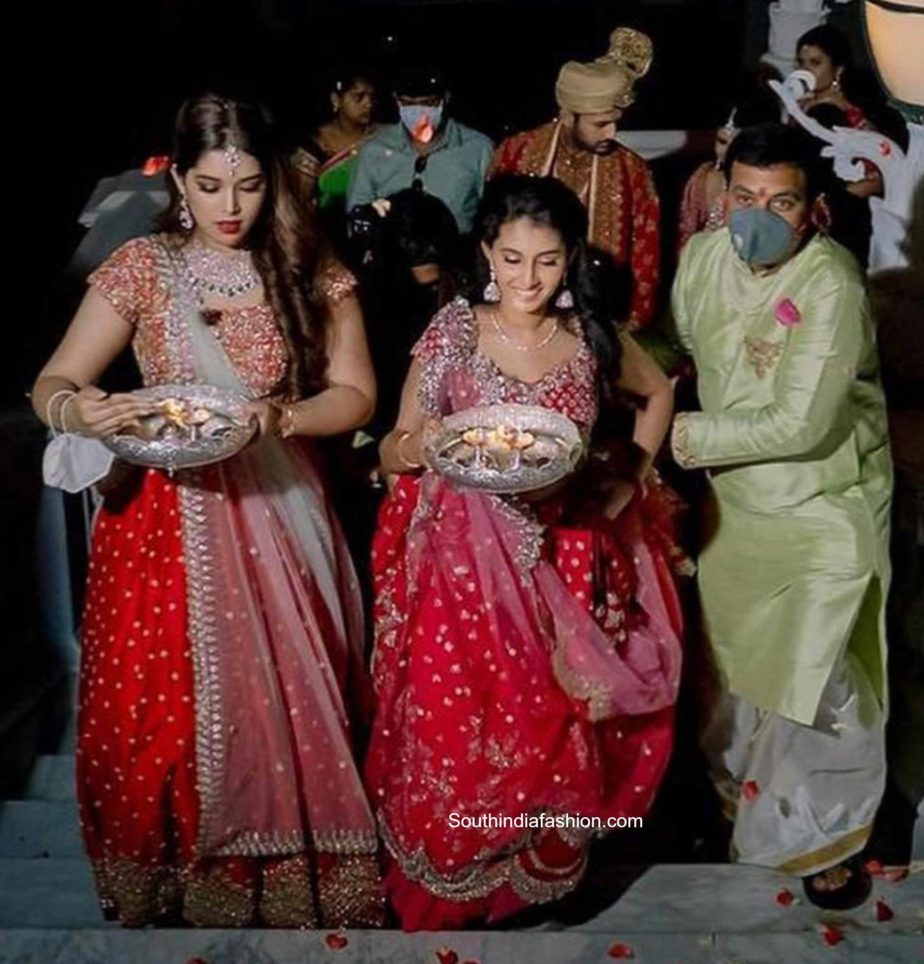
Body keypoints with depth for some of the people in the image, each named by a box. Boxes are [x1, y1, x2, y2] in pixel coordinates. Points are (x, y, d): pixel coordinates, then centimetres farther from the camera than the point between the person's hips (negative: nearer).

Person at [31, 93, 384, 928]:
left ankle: (289, 872, 25)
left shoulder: (311, 273, 2)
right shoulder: (140, 268, -1)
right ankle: (173, 876, 26)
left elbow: (355, 394, 0)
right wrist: (78, 409, -27)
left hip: (278, 513, 1)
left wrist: (276, 417, -19)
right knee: (164, 710, 4)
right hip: (168, 514, 0)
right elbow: (51, 385, -3)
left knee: (288, 703, 4)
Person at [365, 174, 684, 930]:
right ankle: (448, 890, 30)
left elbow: (659, 391, 20)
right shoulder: (453, 331, -6)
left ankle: (542, 871, 37)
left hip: (567, 567, 2)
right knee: (457, 734, 4)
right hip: (466, 562, -1)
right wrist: (420, 449, -27)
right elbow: (393, 450, -4)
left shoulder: (592, 336, 0)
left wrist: (632, 479, 8)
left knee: (555, 731, 11)